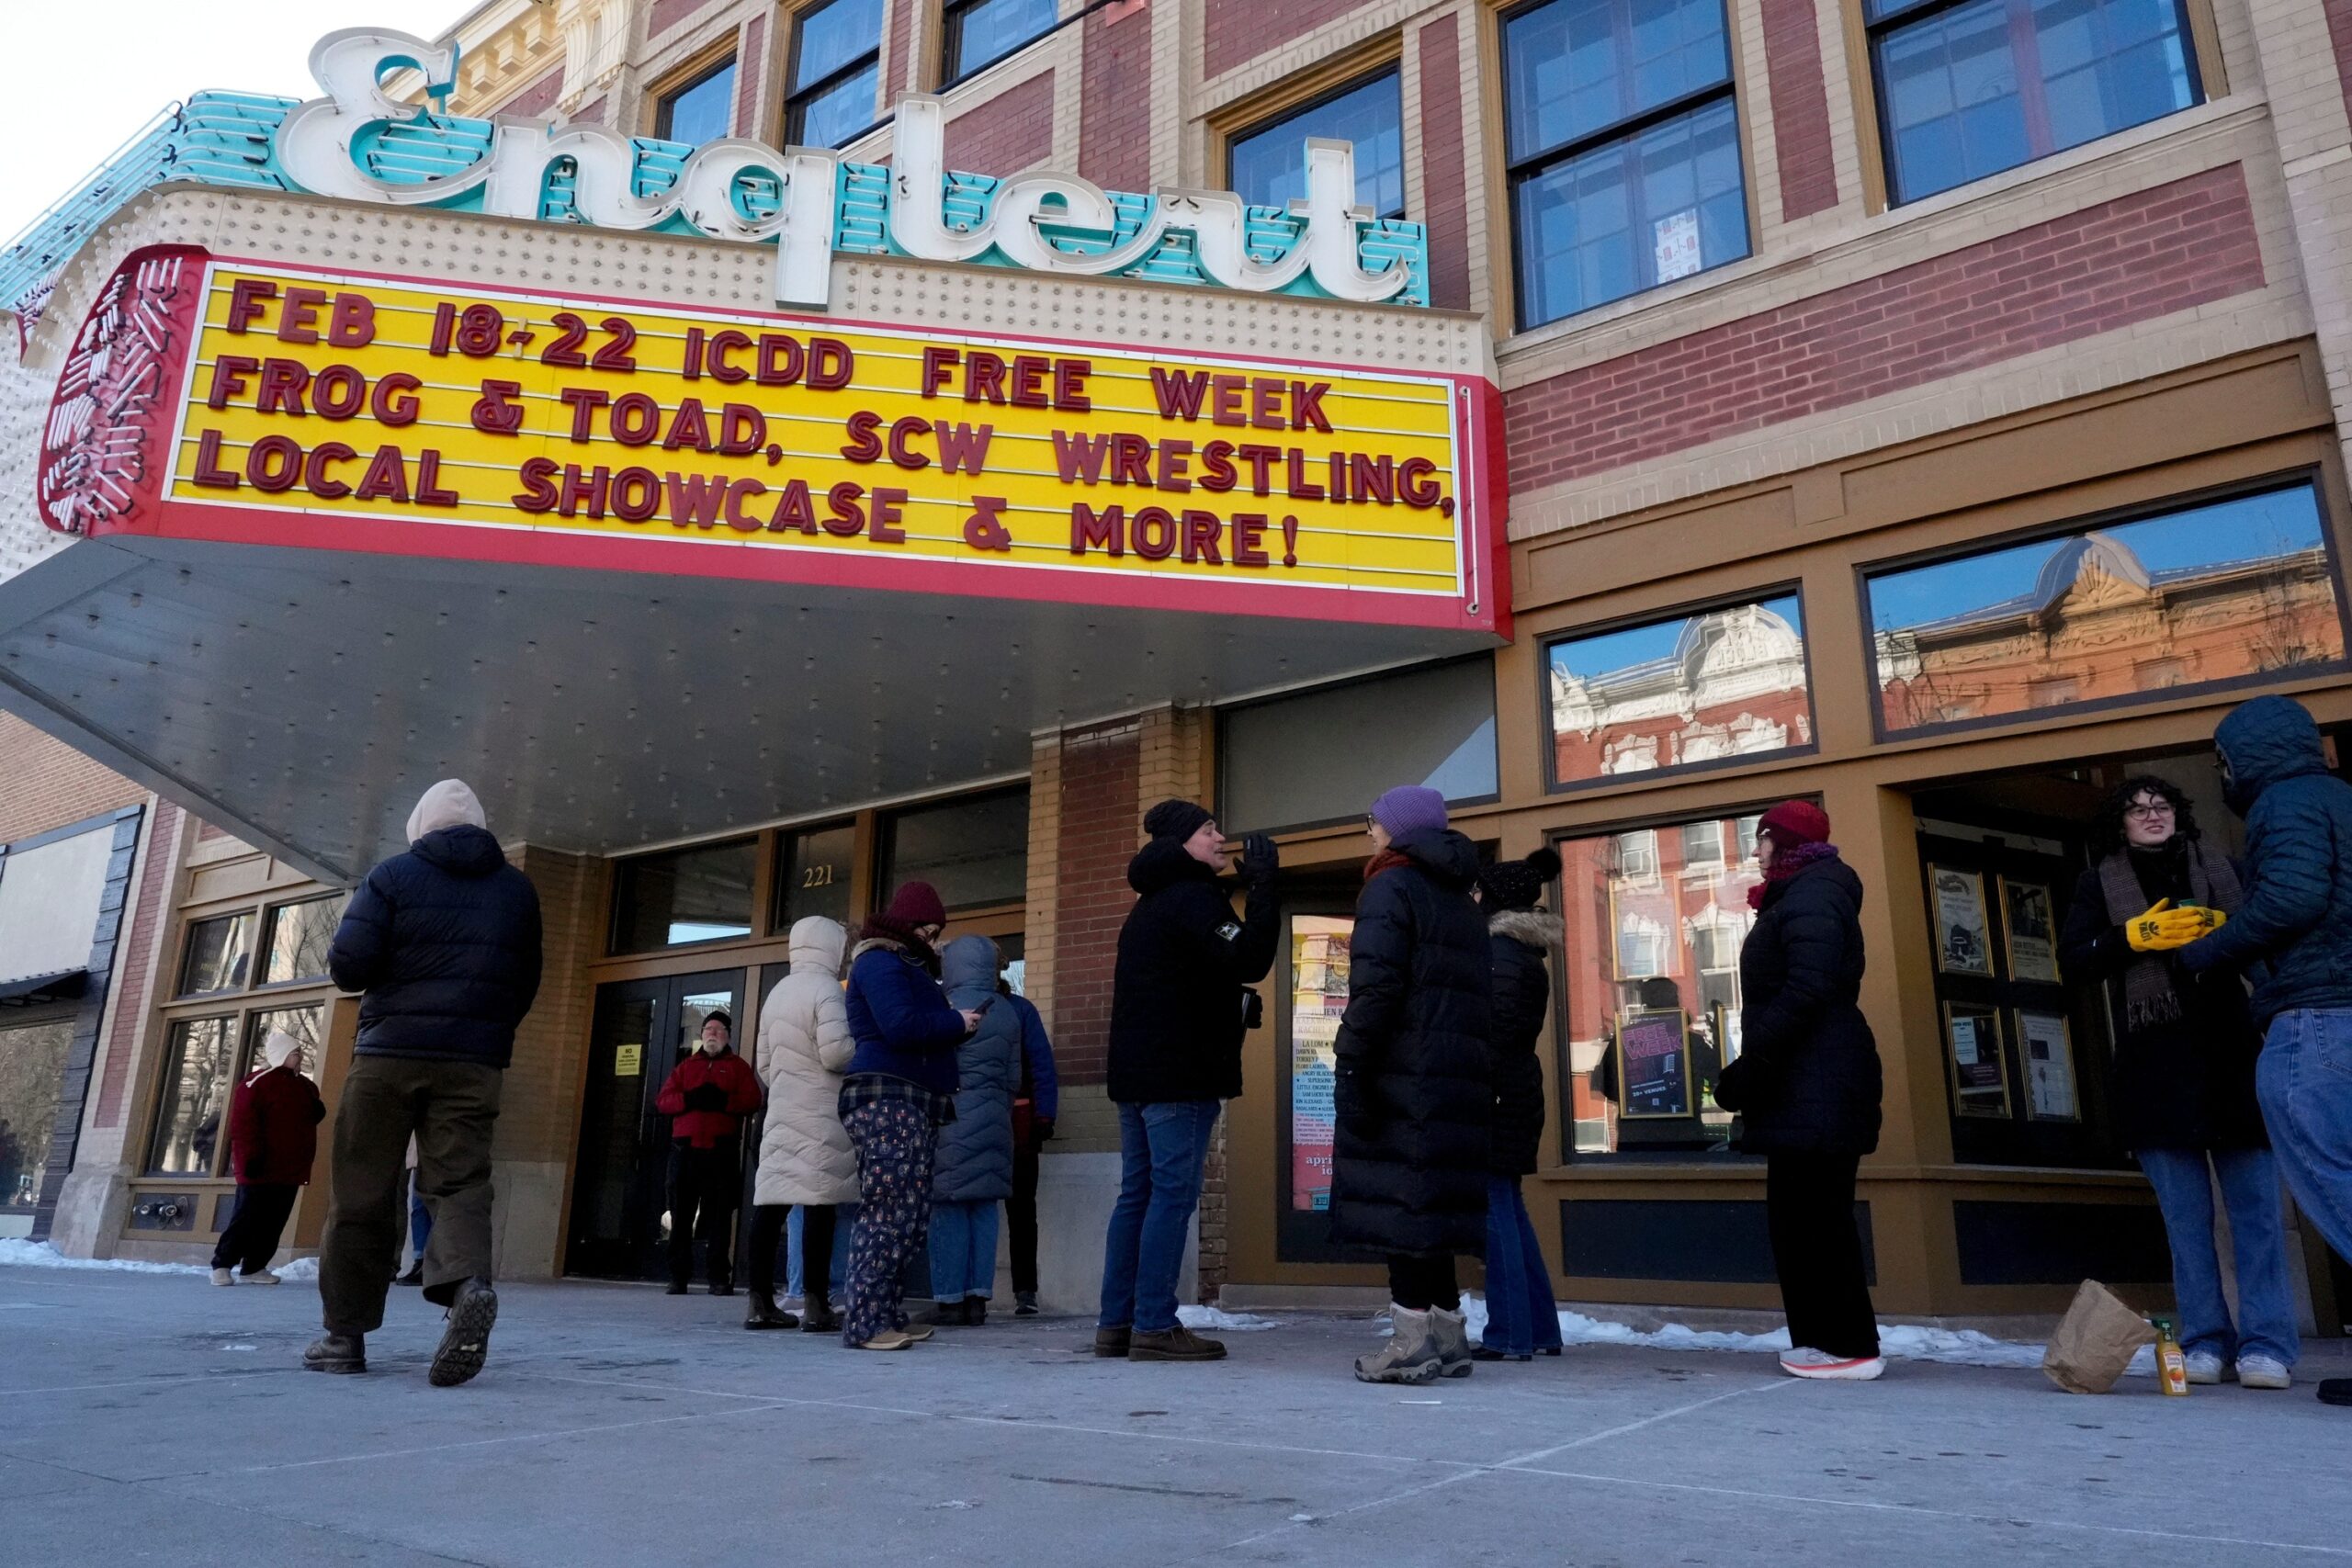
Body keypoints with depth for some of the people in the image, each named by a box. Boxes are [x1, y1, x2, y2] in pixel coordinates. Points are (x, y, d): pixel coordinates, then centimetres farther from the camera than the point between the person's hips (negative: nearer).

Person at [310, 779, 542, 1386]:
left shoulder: (394, 875, 2)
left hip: (391, 1051, -2)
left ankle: (345, 1332, 11)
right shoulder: (517, 889, 12)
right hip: (476, 1062, 2)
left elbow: (348, 963, -7)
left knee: (361, 1193, 6)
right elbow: (526, 984, 16)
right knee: (461, 1182, -1)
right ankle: (468, 1284, -28)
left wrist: (387, 974, 14)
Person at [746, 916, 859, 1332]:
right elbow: (836, 1052, -19)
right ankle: (815, 1305, -10)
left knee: (771, 1201, 4)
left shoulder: (777, 993, 20)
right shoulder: (825, 988, -7)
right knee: (818, 1202, -9)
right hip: (821, 1113, -8)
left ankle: (761, 1303, 5)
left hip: (782, 1110, 8)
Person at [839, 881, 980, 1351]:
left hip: (914, 1103, 10)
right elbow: (901, 1027, -19)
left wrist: (952, 1022, 6)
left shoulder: (907, 966, 27)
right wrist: (957, 1023, -7)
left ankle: (886, 1315, 11)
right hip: (886, 1099, -10)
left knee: (909, 1215, 7)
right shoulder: (881, 963, -5)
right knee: (889, 1213, -14)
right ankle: (864, 1323, -13)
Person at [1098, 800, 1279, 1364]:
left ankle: (1116, 1322, 10)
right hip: (1181, 1074, -9)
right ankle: (1154, 1327, -8)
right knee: (1172, 1196, -8)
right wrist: (1262, 886, -16)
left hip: (1135, 1072, 9)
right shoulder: (1192, 896, -9)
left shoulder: (1148, 905, 22)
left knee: (1137, 1194, 9)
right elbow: (1249, 961, -22)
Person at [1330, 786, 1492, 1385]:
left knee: (1398, 1200, -7)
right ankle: (1447, 1336, 14)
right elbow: (1480, 995, 20)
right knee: (1433, 1201, 11)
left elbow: (1376, 988, -17)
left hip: (1403, 1075, -8)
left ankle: (1412, 1341, -7)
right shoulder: (1462, 901, 21)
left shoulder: (1391, 887, -4)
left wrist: (1351, 1067, -17)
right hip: (1459, 1080, 8)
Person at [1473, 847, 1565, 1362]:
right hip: (1520, 1085, 10)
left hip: (1497, 1088, -10)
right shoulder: (1526, 951, 16)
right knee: (1510, 1209, 14)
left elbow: (1496, 1027, -20)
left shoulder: (1500, 949, -13)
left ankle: (1510, 1333, -3)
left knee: (1496, 1210, -6)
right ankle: (1540, 1328, 19)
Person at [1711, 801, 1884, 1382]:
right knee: (1802, 1214, 12)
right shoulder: (1797, 897, 21)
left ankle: (1849, 1346, -1)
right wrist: (1753, 1069, 17)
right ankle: (1825, 1339, 17)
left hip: (1817, 1087, -11)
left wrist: (1750, 1066, -21)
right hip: (1806, 1085, 11)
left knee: (1816, 1216, -7)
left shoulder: (1812, 895, -11)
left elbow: (1805, 992, -23)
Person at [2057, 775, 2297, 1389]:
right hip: (2156, 1066, 0)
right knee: (2185, 1214, 2)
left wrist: (2222, 928, -8)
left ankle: (2267, 1343, 1)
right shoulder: (2100, 884, 11)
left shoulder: (2220, 868, 14)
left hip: (2231, 1053, 1)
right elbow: (2073, 960, 3)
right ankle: (2206, 1340, 8)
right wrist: (2135, 935, -11)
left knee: (2255, 1203, -3)